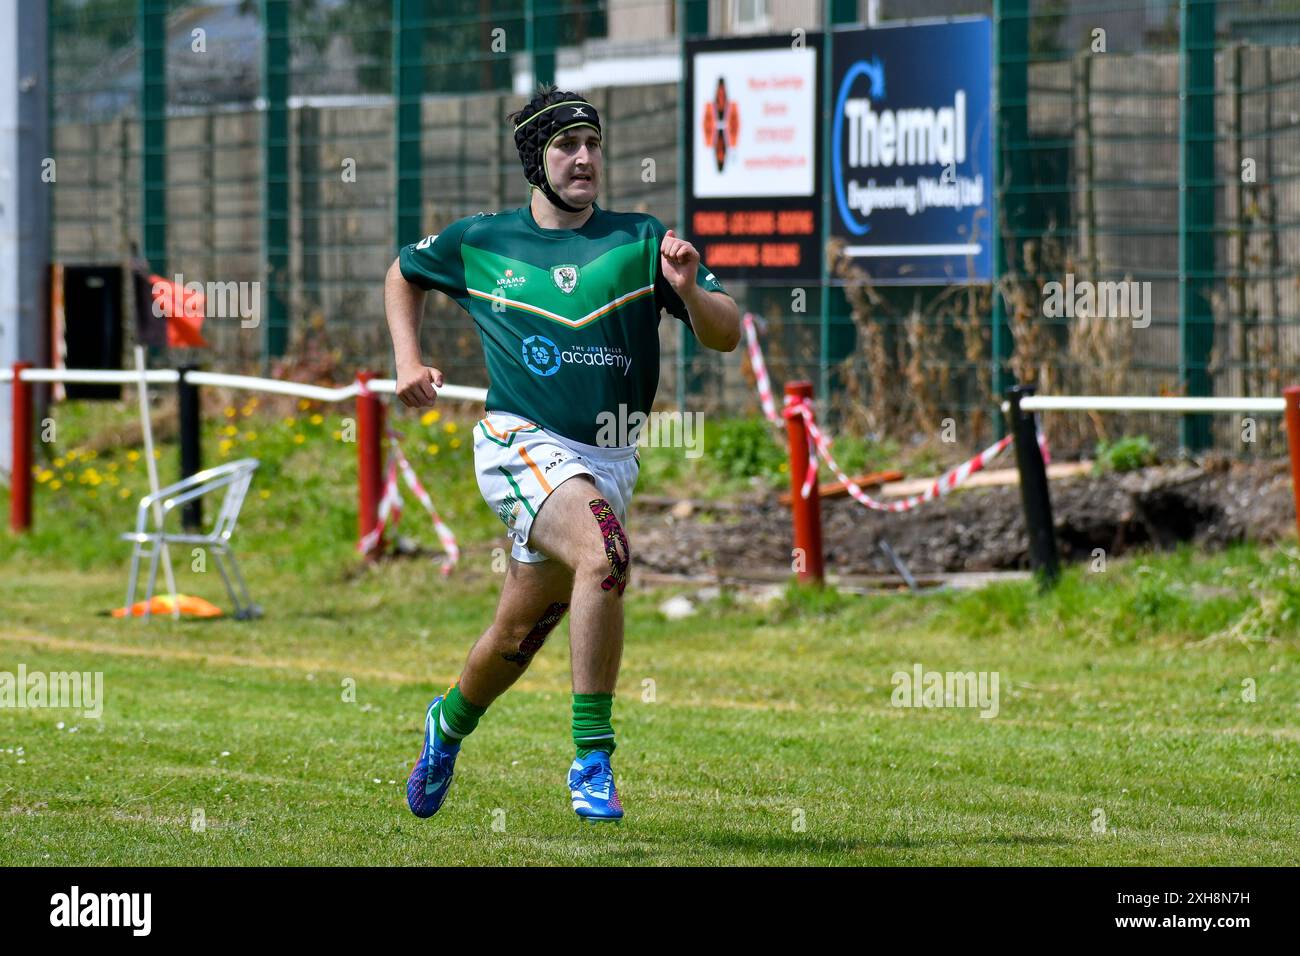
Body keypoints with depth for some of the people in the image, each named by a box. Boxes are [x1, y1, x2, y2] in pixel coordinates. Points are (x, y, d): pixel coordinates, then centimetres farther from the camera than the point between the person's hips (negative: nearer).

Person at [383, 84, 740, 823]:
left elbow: (727, 336, -1)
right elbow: (404, 274, 26)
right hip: (523, 446, -3)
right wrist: (408, 362, 13)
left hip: (610, 459, 3)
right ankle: (592, 759, -28)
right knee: (604, 553, -32)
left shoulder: (640, 242, 2)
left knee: (519, 635, 11)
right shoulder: (481, 243, 6)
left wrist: (689, 290, -21)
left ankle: (451, 722, 44)